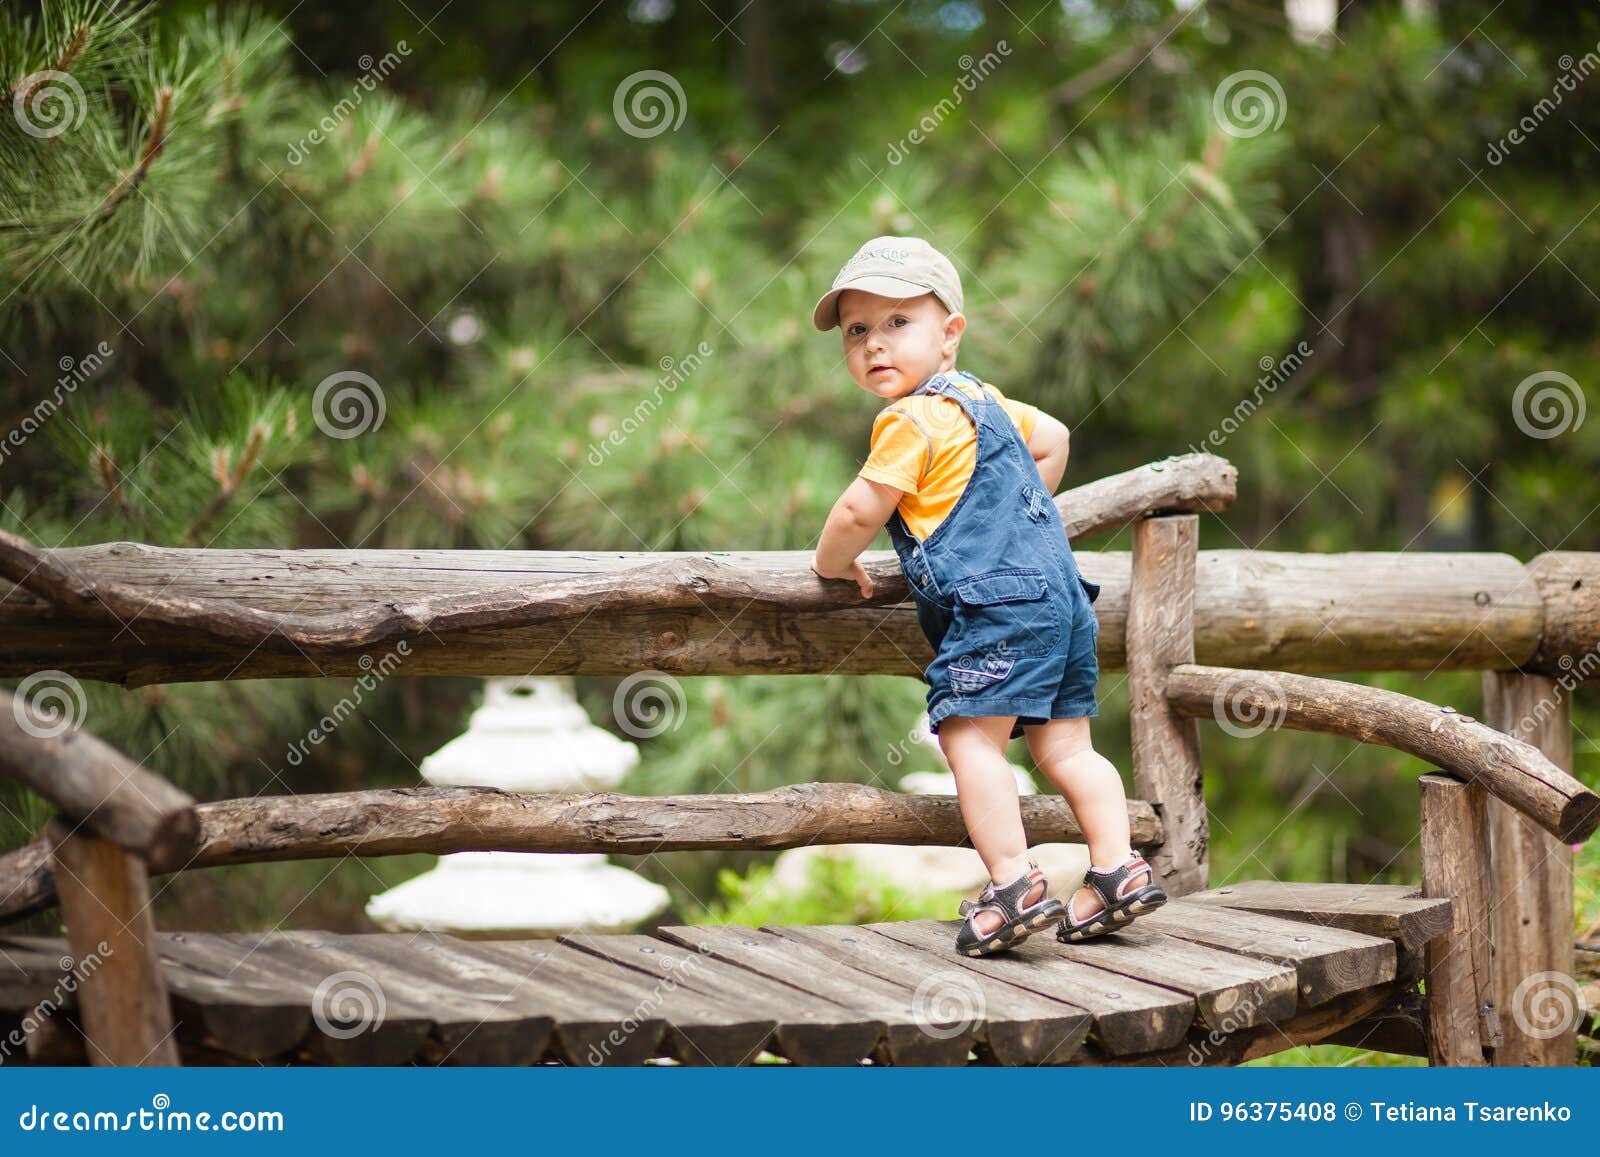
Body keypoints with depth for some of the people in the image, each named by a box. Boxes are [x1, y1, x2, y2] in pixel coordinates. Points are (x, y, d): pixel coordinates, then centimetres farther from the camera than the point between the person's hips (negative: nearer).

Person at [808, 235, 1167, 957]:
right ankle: (1118, 871, 4)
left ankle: (1014, 886, -18)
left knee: (971, 737, -12)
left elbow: (860, 511, -10)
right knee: (1064, 747, 9)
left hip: (997, 602, -10)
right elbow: (1051, 438, 36)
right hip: (1060, 592, 10)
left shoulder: (911, 420, -8)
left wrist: (831, 563, 10)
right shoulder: (981, 399, 21)